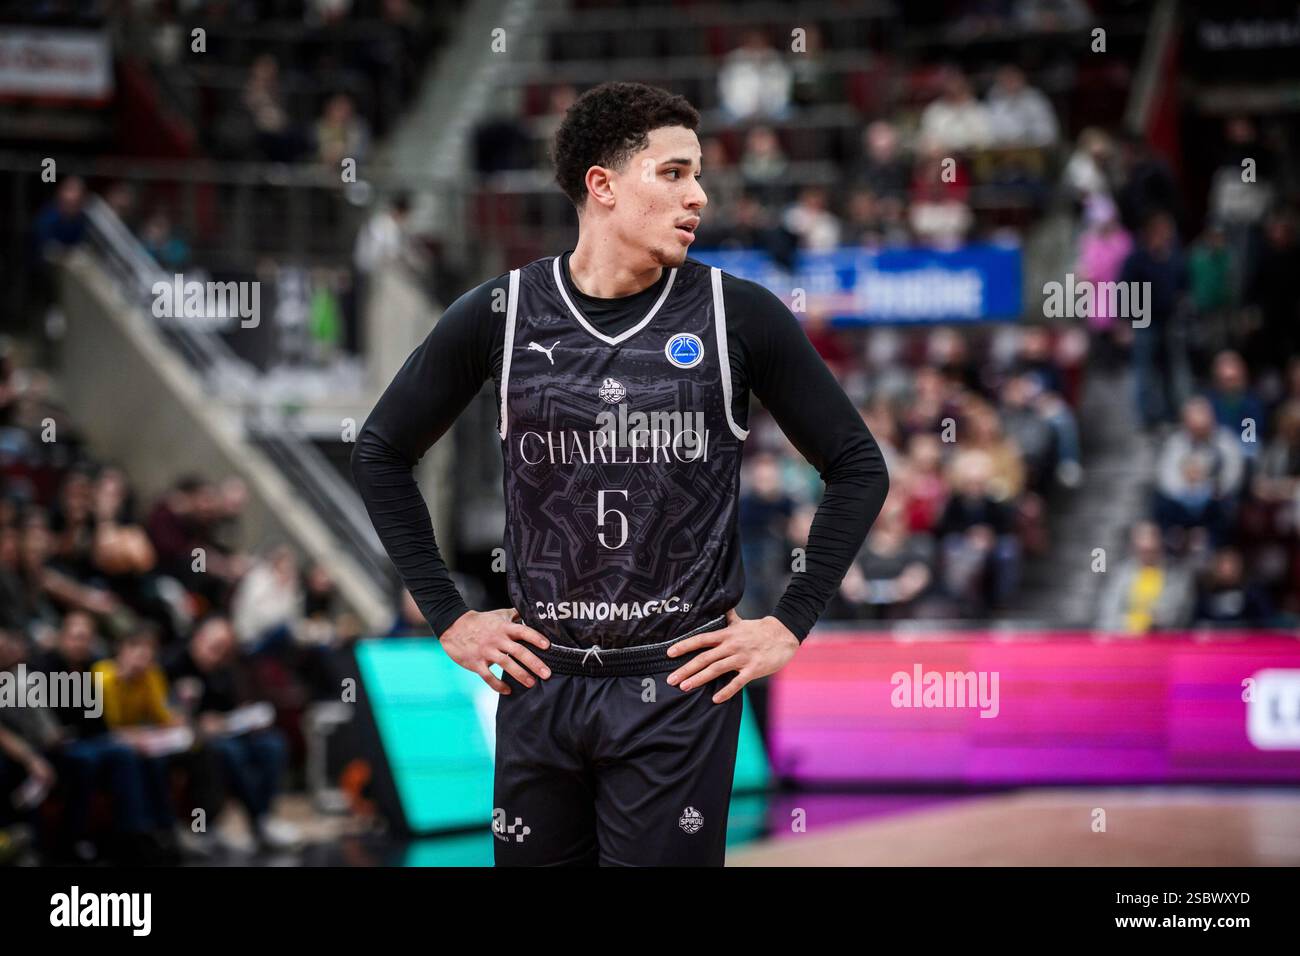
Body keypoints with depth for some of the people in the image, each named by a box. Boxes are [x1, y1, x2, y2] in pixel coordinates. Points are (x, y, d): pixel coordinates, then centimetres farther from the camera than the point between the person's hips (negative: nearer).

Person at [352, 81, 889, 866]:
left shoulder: (738, 316, -2)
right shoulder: (501, 316, 0)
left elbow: (859, 468, 5)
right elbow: (381, 455, 12)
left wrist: (790, 624, 0)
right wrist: (449, 617, 6)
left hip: (679, 684, -1)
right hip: (540, 683, 2)